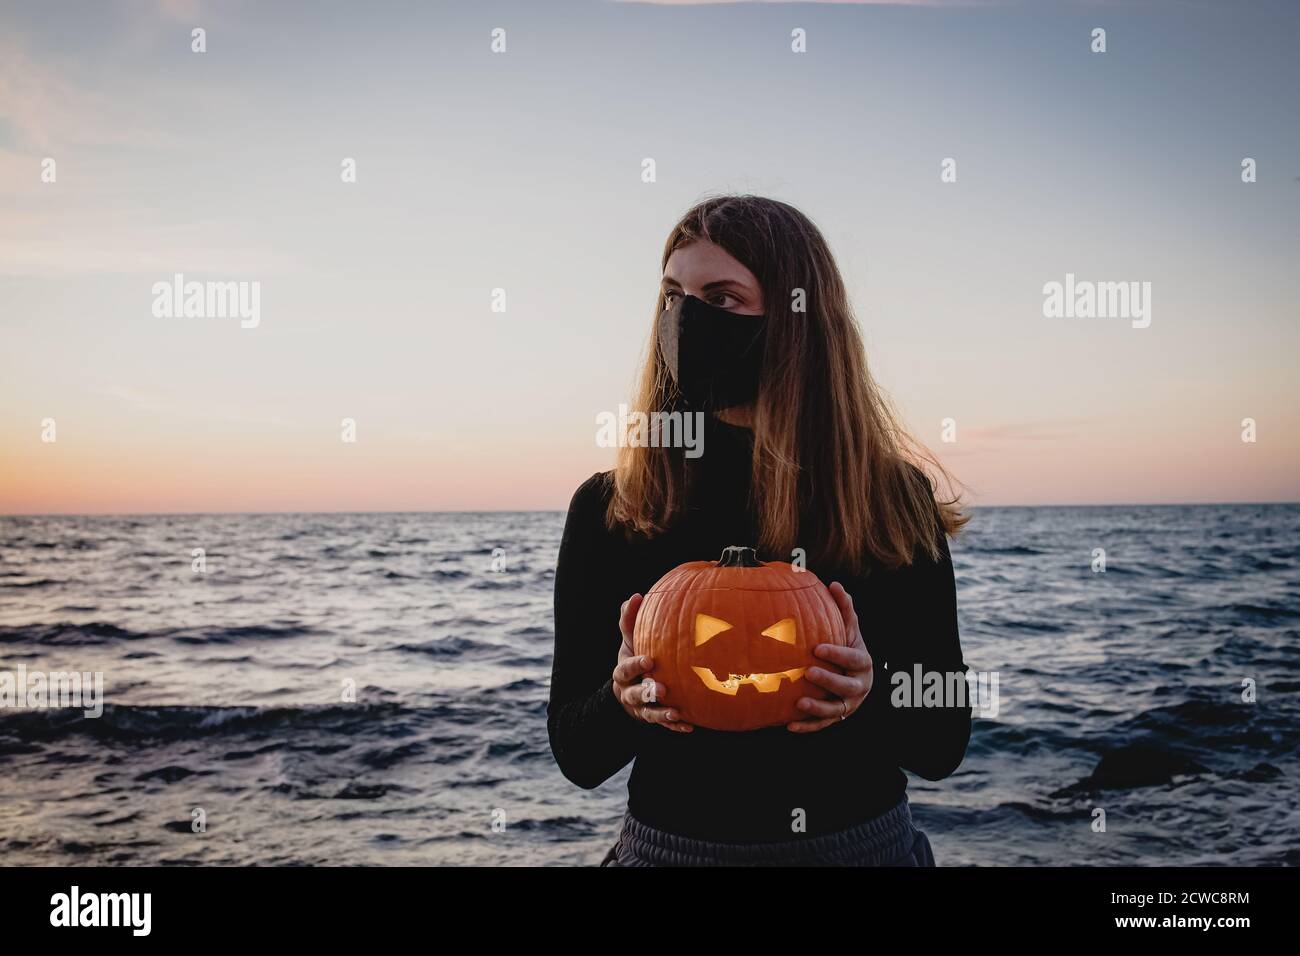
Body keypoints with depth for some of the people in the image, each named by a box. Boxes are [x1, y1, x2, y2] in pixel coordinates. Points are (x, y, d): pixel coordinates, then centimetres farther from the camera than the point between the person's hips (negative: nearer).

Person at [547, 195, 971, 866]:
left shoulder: (895, 500, -10)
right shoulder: (607, 509, -10)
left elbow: (943, 747, -5)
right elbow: (575, 756, -5)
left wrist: (871, 695, -24)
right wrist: (624, 702, -25)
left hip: (864, 840, 0)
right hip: (669, 842, 0)